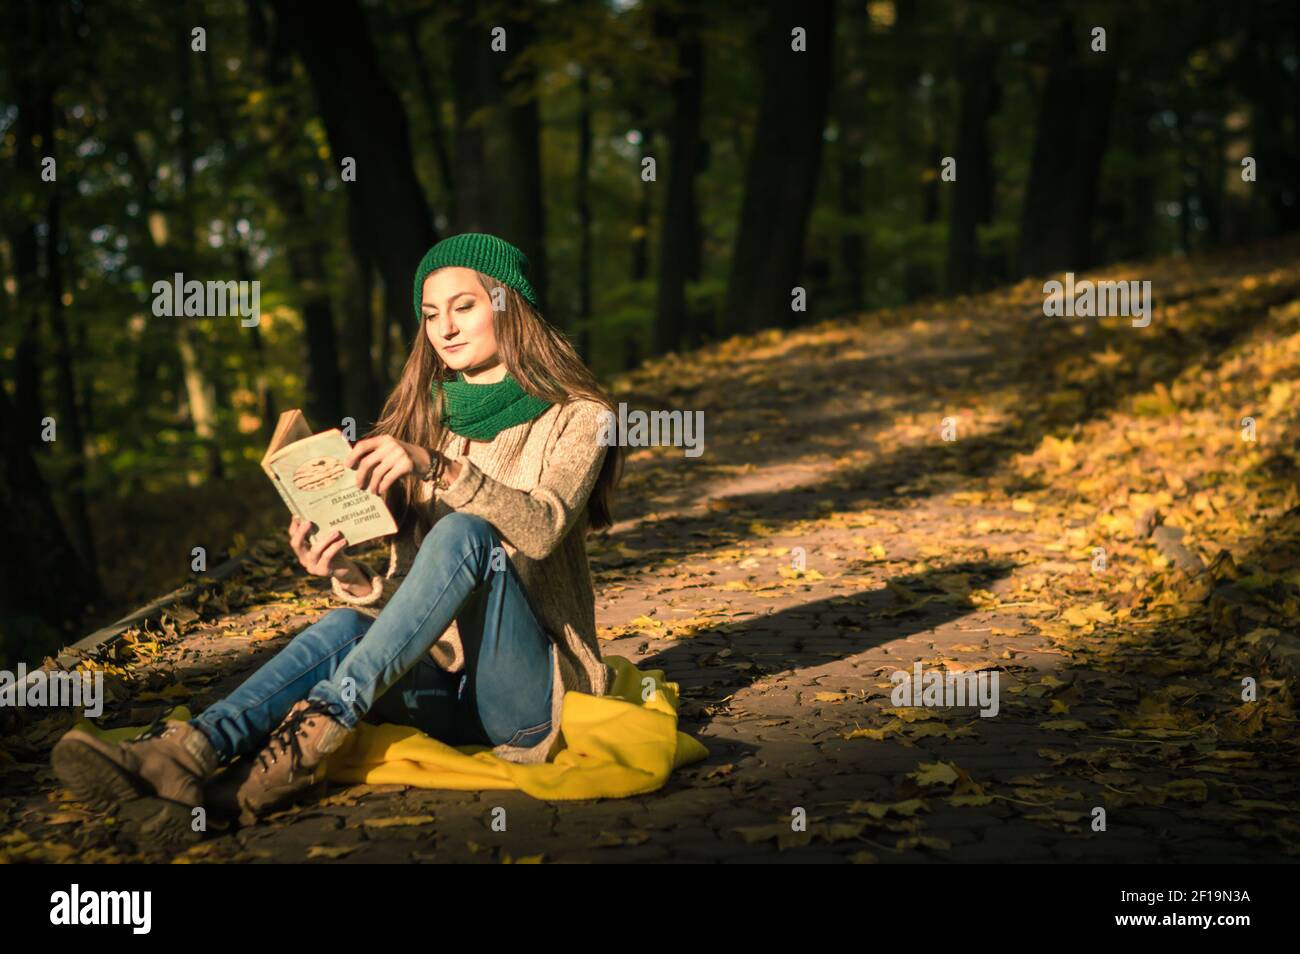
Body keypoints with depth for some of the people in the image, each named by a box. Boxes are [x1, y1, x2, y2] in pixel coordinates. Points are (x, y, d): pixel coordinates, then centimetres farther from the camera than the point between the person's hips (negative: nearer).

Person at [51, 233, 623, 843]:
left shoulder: (577, 419, 2)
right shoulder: (424, 423, 16)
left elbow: (542, 528, -20)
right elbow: (406, 592, 10)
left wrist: (436, 467, -34)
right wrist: (347, 577, -12)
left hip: (533, 695, -4)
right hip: (448, 682, 4)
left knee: (464, 533, -30)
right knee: (347, 627, -27)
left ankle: (320, 726, -36)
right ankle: (194, 753, -47)